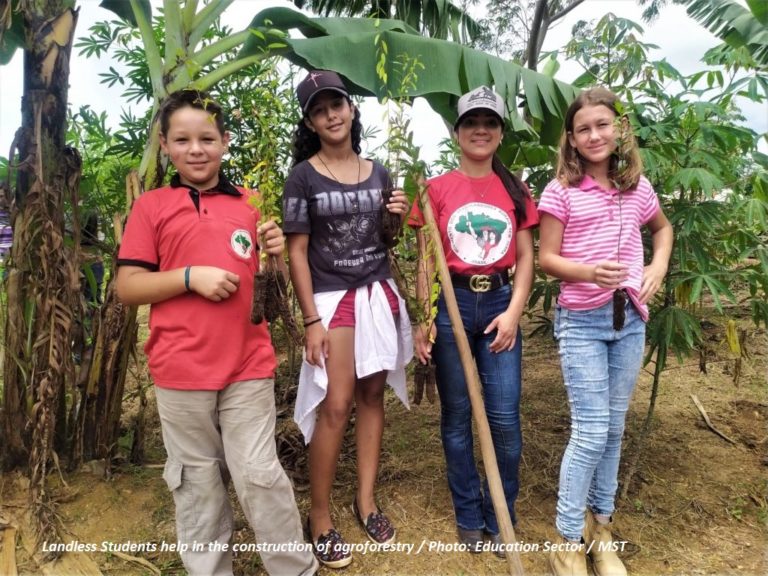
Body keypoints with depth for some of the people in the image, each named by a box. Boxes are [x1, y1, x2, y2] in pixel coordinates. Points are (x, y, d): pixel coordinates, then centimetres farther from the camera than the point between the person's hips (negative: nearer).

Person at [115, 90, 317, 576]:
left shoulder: (250, 205, 8)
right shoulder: (151, 206, 2)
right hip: (181, 371, 0)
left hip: (248, 366, 1)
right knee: (198, 483, 13)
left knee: (260, 475, 5)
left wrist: (276, 255, -7)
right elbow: (127, 288, -1)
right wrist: (190, 276, -15)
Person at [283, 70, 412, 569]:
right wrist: (312, 320, -14)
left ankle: (366, 500, 24)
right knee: (335, 406, -5)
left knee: (372, 397, 9)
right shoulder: (304, 177, -5)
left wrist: (398, 219, -4)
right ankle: (320, 516, 12)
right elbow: (297, 253, -8)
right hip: (332, 299, -4)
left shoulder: (378, 173, 9)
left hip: (380, 294, 5)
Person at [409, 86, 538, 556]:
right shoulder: (437, 189, 2)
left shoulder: (515, 190, 7)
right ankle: (469, 518, 27)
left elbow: (526, 258, 5)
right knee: (457, 417, 8)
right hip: (452, 304, -1)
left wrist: (513, 312, -7)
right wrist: (424, 320, -6)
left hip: (501, 303, 1)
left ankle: (500, 518, 23)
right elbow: (427, 262, 1)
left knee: (505, 419, 1)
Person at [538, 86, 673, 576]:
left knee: (613, 428, 13)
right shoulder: (561, 192, -5)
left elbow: (663, 226, 26)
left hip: (630, 318, 5)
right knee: (591, 433, -6)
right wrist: (589, 271, -25)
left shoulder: (638, 186, 8)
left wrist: (660, 265, 7)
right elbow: (547, 258, -6)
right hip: (582, 321, -4)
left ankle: (601, 527, 30)